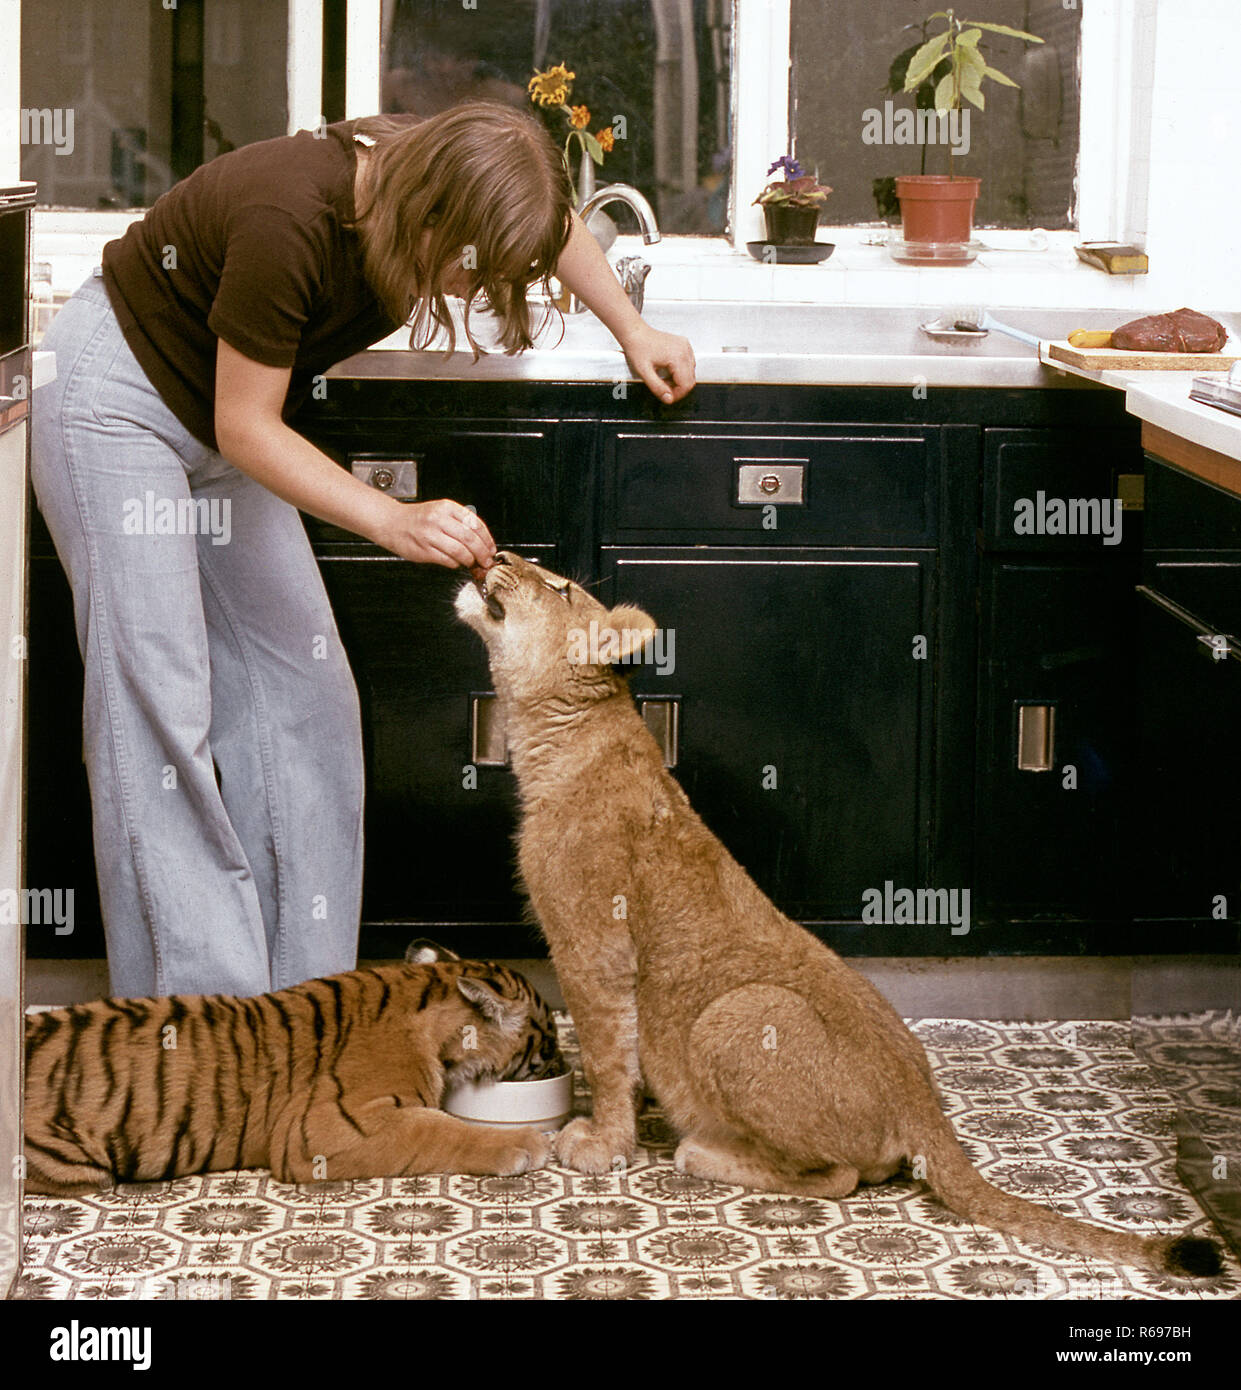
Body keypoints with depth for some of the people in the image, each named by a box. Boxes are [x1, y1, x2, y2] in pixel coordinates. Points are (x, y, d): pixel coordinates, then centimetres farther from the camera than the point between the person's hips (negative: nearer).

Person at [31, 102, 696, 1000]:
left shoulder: (436, 184, -15)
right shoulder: (291, 222, -37)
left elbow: (553, 225, 10)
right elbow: (247, 428, -27)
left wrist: (634, 332, 5)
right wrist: (396, 521, -33)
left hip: (216, 413, 8)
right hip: (115, 399, -8)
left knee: (298, 683, 4)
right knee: (158, 698, -12)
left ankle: (304, 984, 10)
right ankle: (191, 1000, -8)